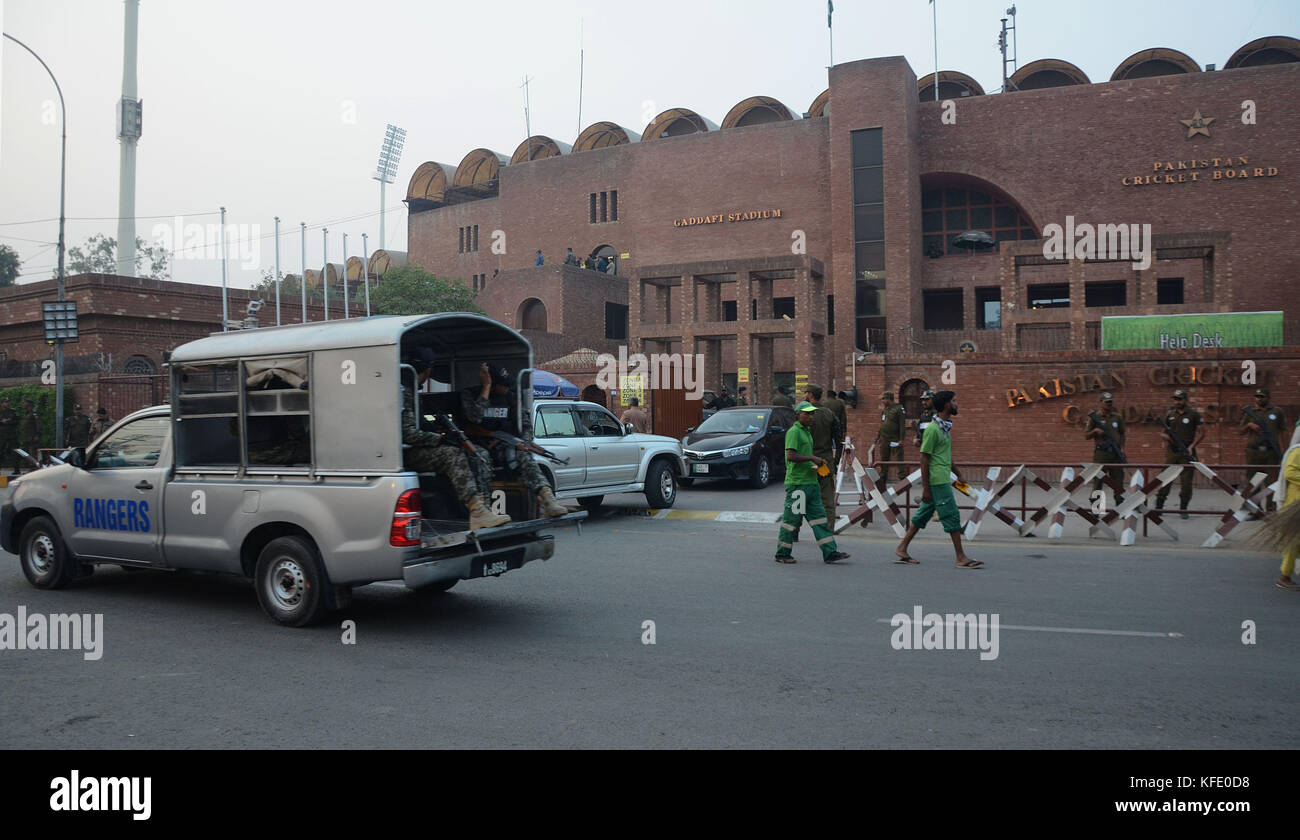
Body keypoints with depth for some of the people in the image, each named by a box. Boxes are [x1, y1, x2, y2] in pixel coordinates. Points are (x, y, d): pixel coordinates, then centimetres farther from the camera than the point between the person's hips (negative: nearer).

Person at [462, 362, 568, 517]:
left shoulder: (510, 397, 13)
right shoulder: (469, 394, 1)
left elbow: (526, 424, 13)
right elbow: (475, 417, -19)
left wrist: (523, 443, -9)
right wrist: (486, 387, -14)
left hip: (504, 447, 1)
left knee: (524, 456, -29)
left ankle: (548, 499, -50)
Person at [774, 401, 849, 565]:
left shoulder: (807, 431, 19)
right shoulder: (794, 431, -10)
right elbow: (791, 456, -21)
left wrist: (817, 464, 12)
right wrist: (812, 458, -18)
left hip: (810, 482, 9)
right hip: (797, 483, -9)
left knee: (819, 518, 6)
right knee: (791, 519, -1)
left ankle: (830, 553, 7)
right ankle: (782, 554, 10)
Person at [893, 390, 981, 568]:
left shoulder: (945, 427, 15)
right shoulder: (933, 429, -15)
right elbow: (924, 459, -16)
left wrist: (956, 471, 30)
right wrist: (925, 488, -17)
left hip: (943, 479, 10)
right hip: (938, 481, -10)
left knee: (923, 514, 12)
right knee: (952, 516, -5)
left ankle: (902, 549, 17)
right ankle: (961, 558, 0)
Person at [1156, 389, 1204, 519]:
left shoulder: (1194, 414, 1)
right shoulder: (1170, 414, 11)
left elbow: (1201, 433, 0)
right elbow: (1162, 432, 17)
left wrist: (1191, 446, -11)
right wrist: (1166, 436, -6)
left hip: (1187, 451, -2)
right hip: (1172, 451, 2)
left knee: (1186, 481, -1)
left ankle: (1183, 509, 7)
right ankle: (1158, 506, 4)